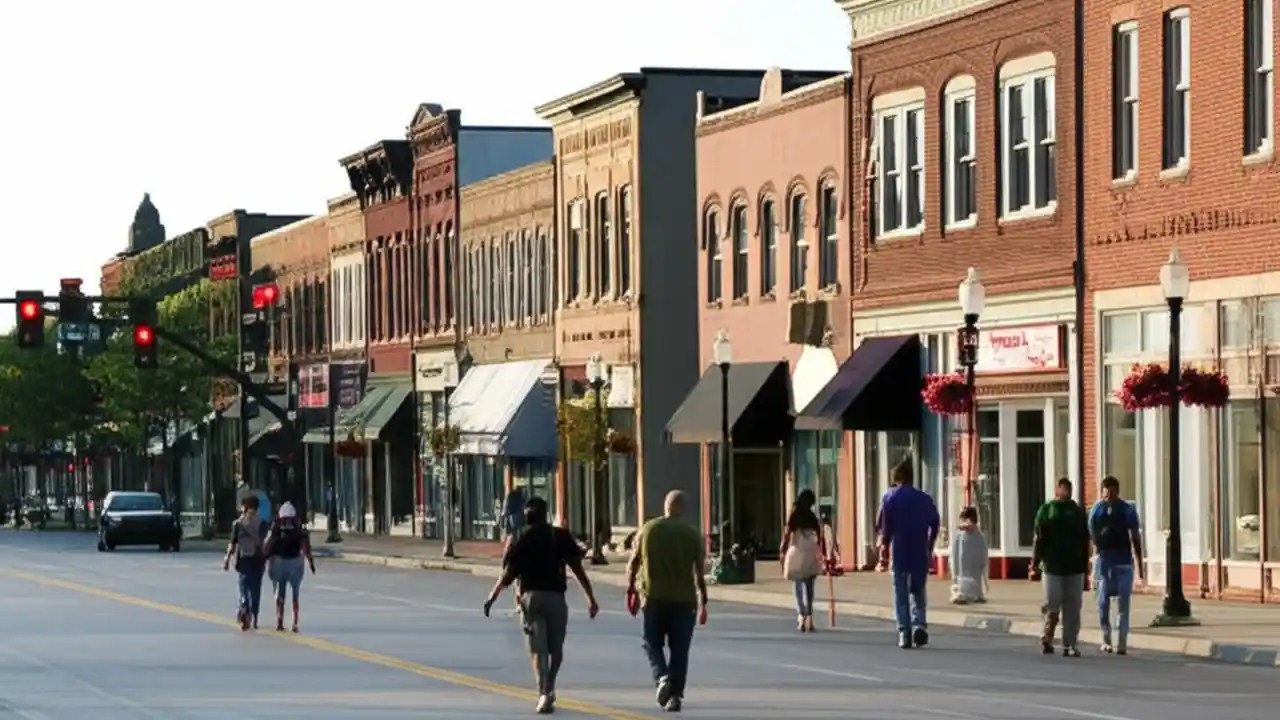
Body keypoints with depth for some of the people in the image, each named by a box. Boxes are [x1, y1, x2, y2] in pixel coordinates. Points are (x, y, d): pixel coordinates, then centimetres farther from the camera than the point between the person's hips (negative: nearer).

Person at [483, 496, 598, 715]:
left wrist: (492, 598, 12)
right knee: (556, 649, 16)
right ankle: (548, 689, 14)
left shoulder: (521, 541, 2)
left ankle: (544, 693, -13)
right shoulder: (561, 537, 3)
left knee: (538, 650, 1)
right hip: (556, 597, 0)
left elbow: (508, 575, -1)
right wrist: (591, 598, 0)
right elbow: (577, 569, -2)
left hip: (531, 597, 0)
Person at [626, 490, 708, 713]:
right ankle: (675, 696, 1)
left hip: (654, 597, 0)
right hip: (684, 599, 0)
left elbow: (633, 563, 2)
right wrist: (703, 601, 3)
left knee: (653, 644, 12)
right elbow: (700, 571, -2)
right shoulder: (692, 534, 0)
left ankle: (662, 678, -12)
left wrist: (630, 589, 10)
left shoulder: (648, 529, 3)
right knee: (679, 650, 6)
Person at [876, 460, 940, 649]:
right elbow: (935, 524, 3)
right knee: (918, 591, 14)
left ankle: (904, 633, 0)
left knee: (901, 593, 5)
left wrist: (884, 547, 8)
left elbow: (884, 526, -7)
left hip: (899, 551, -2)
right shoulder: (925, 499, 4)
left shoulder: (890, 498, -2)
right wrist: (929, 548, 14)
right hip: (921, 553, 2)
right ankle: (920, 624, -8)